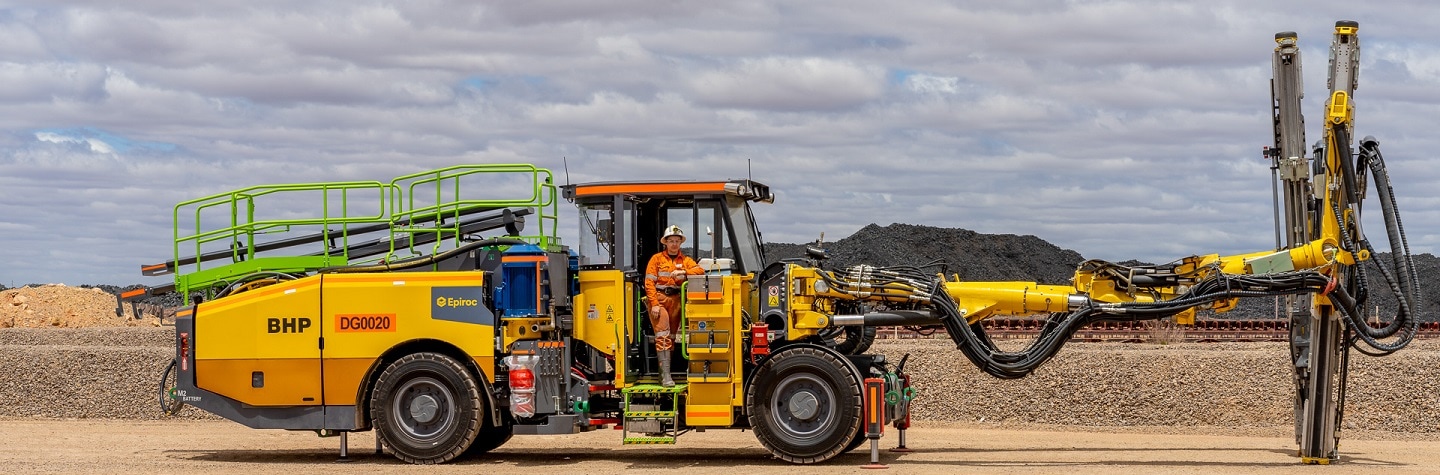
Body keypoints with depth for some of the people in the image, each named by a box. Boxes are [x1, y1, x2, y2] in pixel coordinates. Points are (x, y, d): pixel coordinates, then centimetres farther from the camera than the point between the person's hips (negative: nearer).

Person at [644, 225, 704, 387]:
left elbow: (700, 271, -5)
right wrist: (654, 304, -13)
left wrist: (683, 272, -21)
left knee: (672, 335, 6)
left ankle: (663, 370, 13)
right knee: (663, 334, -14)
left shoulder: (685, 260, 11)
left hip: (676, 300, 4)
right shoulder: (657, 259, 3)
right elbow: (649, 283, -3)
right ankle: (665, 375, -20)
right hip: (659, 298, -4)